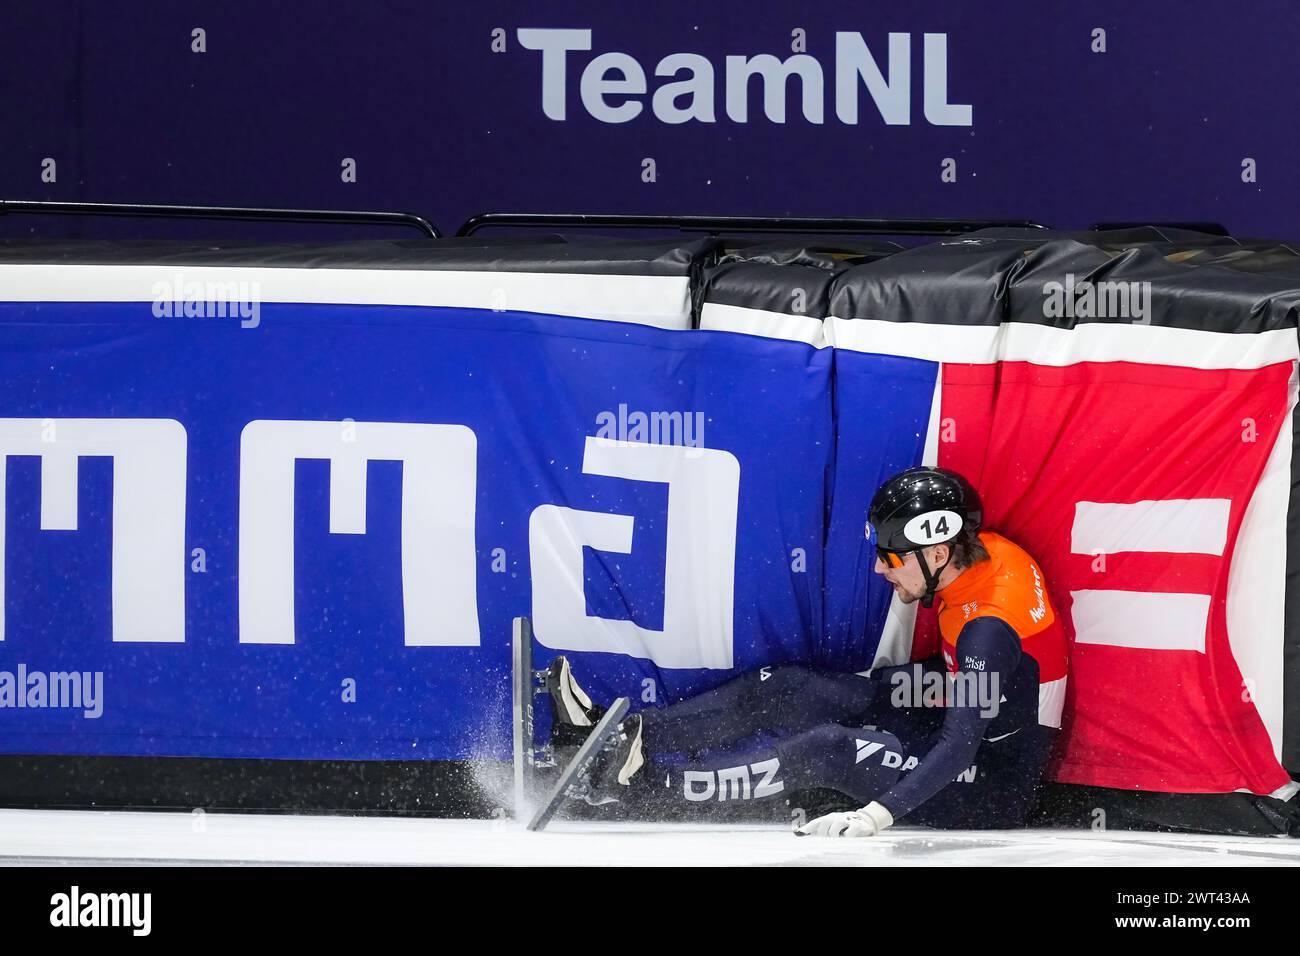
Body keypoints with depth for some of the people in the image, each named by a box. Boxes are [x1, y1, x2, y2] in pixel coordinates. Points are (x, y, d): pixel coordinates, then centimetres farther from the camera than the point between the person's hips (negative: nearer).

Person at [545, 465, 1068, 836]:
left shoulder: (990, 627, -30)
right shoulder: (979, 554, -3)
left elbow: (960, 746, -35)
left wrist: (874, 816, -41)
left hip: (993, 788, -9)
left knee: (827, 749, -27)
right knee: (784, 689, -2)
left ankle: (651, 773, -22)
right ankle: (626, 735, -4)